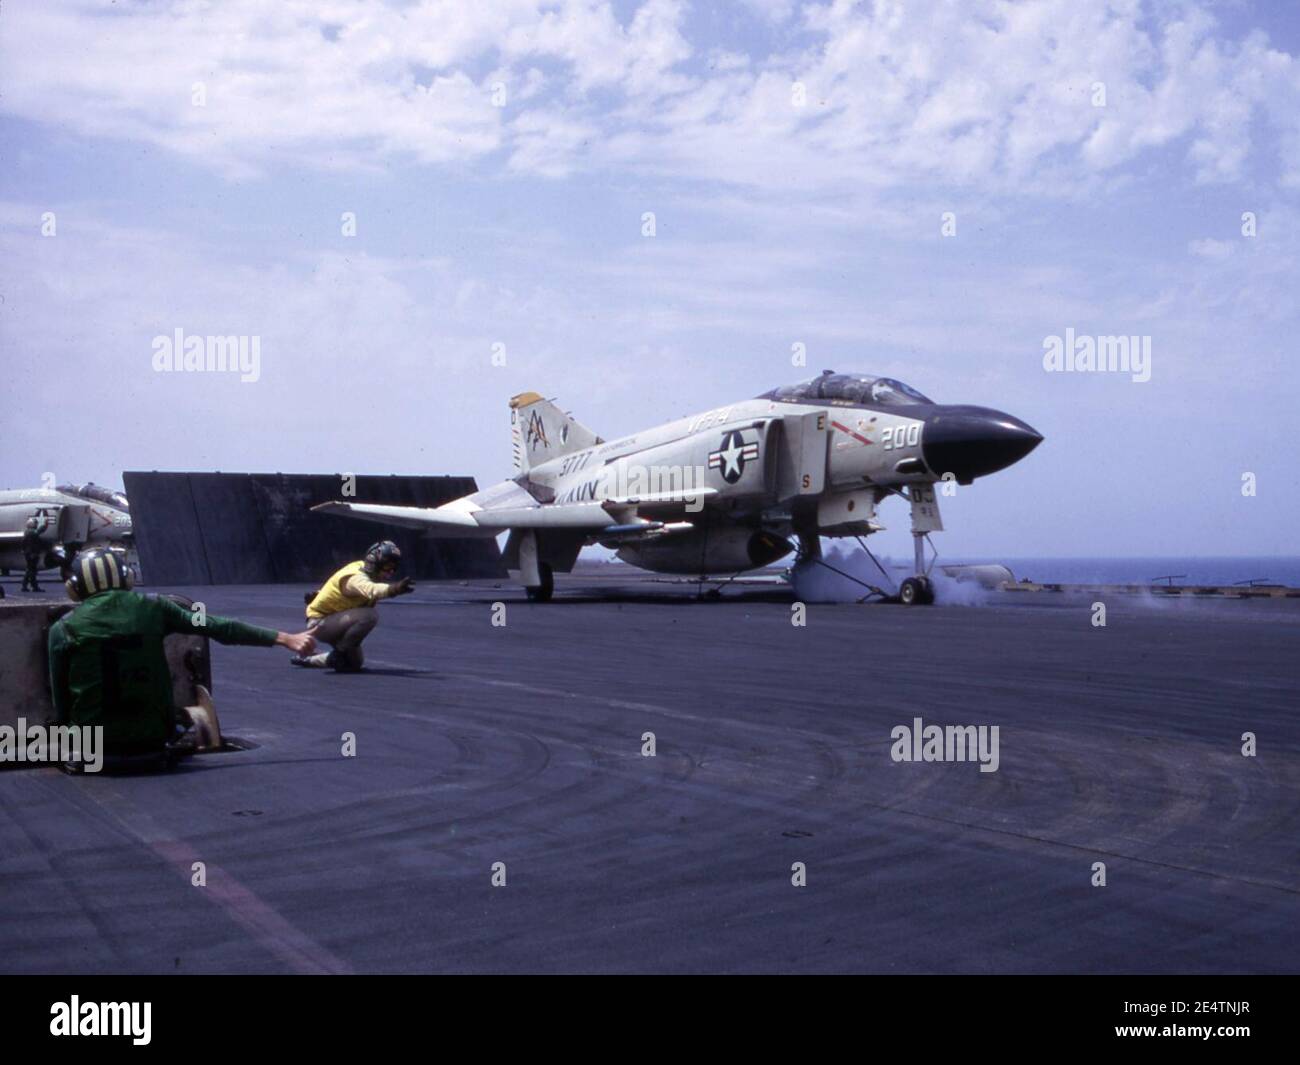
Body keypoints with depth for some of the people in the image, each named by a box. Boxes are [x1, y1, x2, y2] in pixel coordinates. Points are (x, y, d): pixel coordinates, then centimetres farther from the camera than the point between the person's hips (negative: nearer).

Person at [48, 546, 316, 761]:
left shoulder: (63, 628, -2)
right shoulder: (151, 609, 1)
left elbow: (61, 699, 2)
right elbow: (220, 628, 1)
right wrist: (284, 638, 4)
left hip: (94, 740, -1)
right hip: (153, 736, 1)